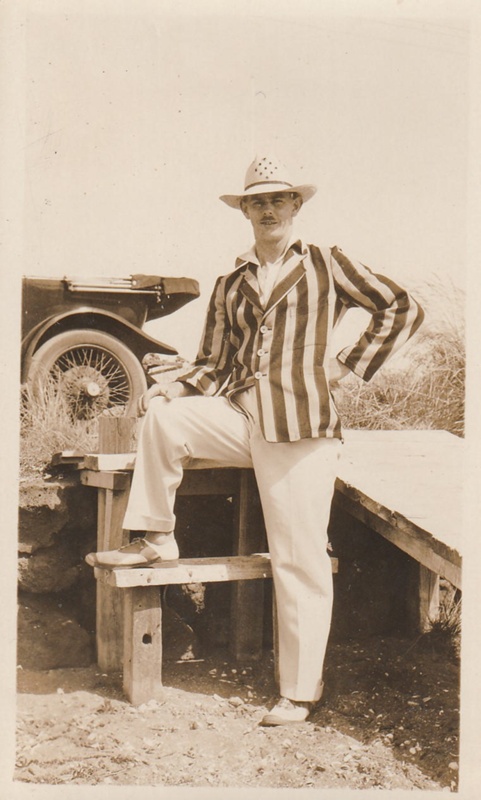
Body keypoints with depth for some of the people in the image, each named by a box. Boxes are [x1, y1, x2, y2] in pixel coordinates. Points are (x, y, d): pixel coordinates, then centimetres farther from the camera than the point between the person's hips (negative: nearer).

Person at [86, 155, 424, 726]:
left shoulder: (325, 266, 6)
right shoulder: (230, 286, 17)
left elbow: (402, 309, 7)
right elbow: (214, 365, 15)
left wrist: (350, 363, 1)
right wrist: (176, 388, -5)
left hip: (301, 428, -4)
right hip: (239, 417, 4)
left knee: (299, 561, -3)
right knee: (163, 414, -19)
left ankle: (300, 690, 12)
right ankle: (155, 539, -1)